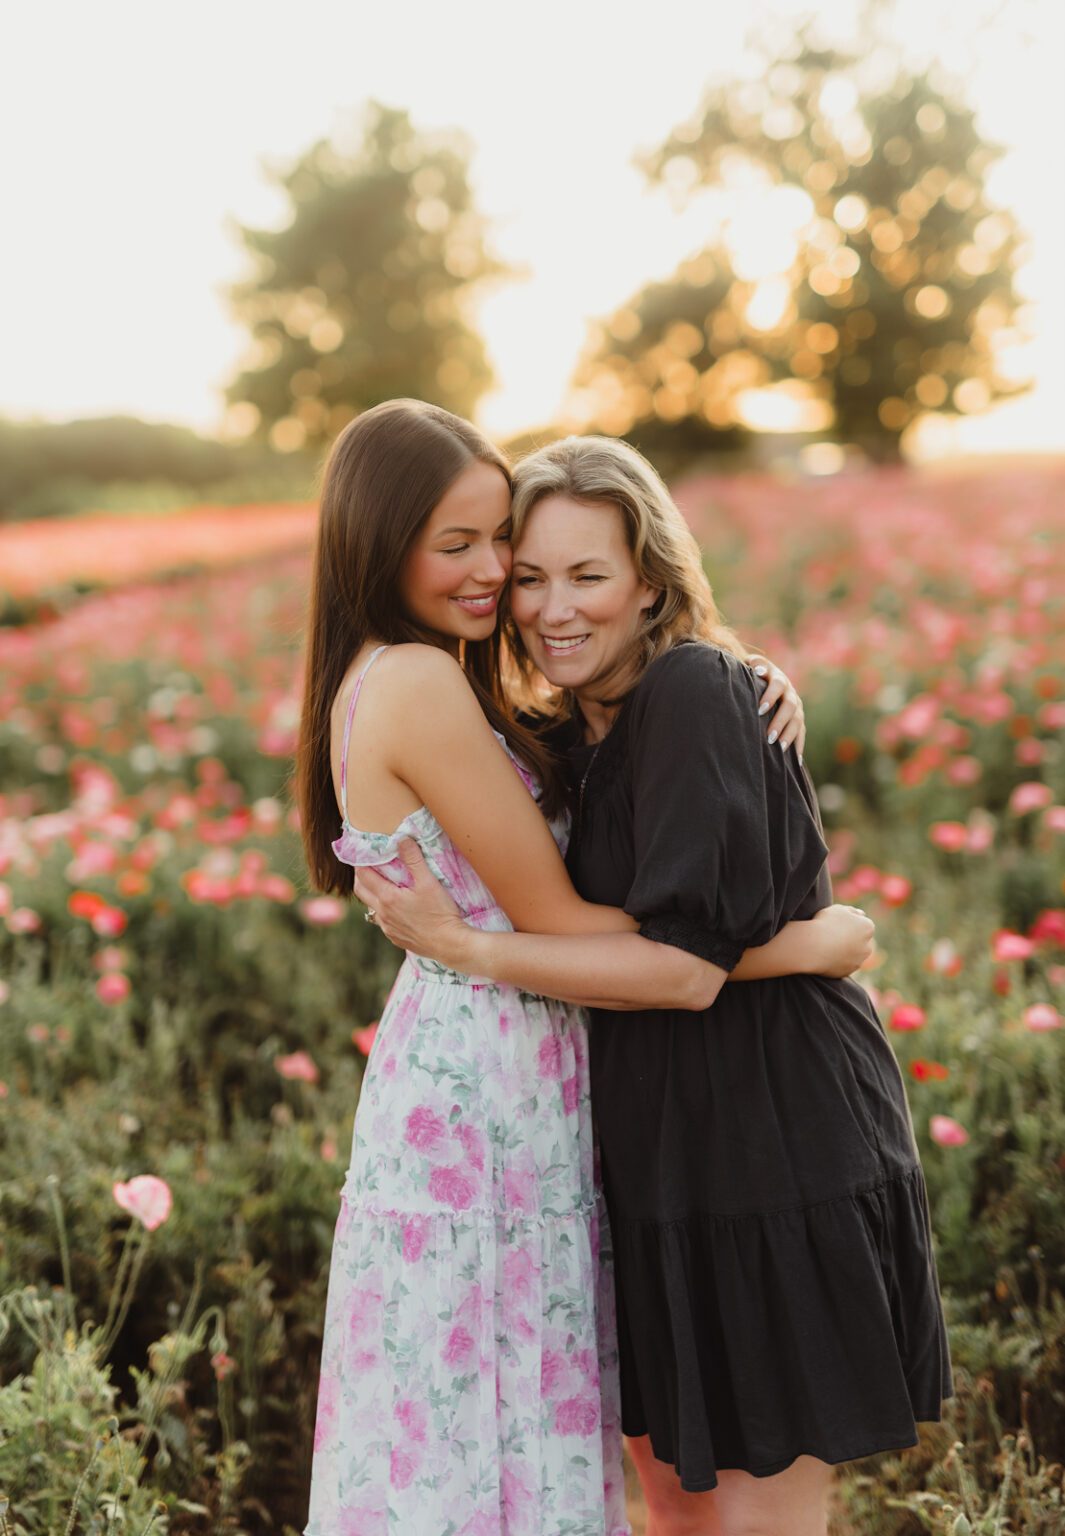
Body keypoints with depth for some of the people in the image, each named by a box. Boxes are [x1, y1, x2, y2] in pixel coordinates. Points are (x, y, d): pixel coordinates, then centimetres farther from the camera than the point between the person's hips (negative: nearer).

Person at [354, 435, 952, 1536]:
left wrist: (460, 945, -18)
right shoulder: (575, 737, 8)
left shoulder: (697, 691, -18)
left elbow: (690, 966, -22)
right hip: (660, 1152, 9)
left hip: (774, 1146, -8)